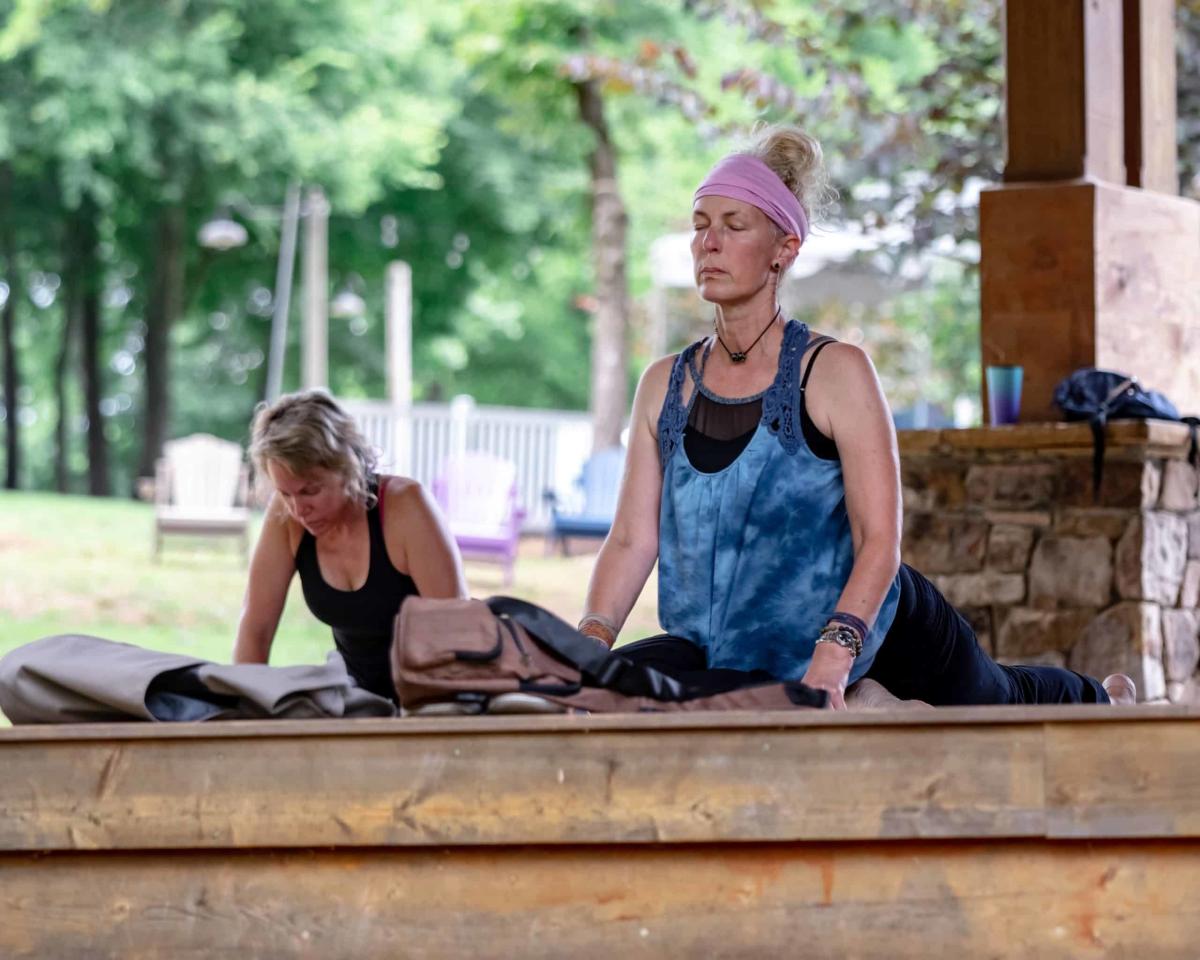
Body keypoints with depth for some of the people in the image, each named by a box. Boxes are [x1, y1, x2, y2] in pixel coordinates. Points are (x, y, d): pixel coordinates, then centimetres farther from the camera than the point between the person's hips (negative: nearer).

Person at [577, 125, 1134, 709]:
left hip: (875, 633, -3)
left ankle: (1104, 698, 58)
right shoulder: (663, 386, -2)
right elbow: (632, 538, -5)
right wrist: (591, 639, -24)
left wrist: (834, 657, -37)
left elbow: (880, 539, -23)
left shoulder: (836, 372, -16)